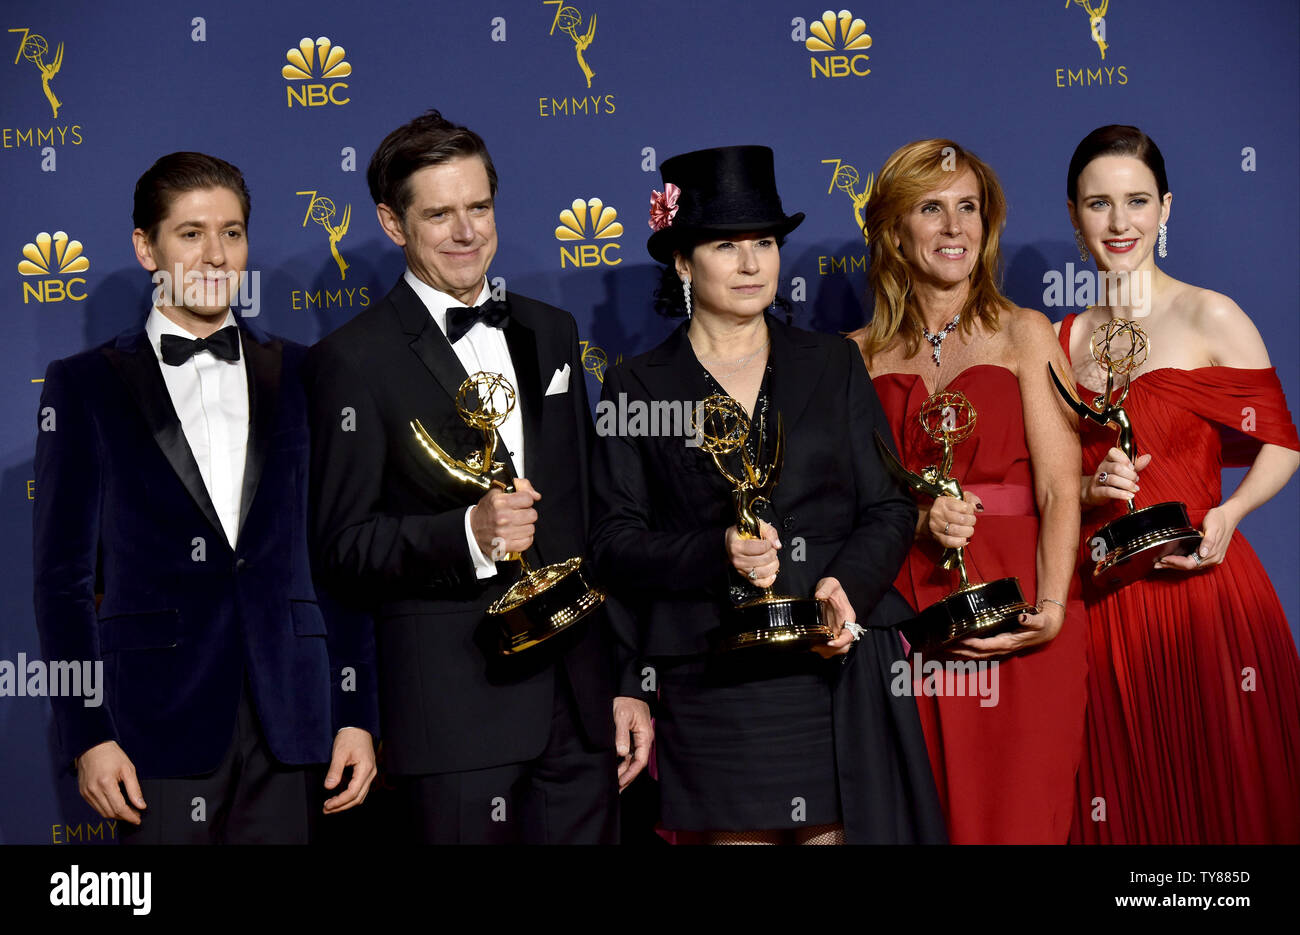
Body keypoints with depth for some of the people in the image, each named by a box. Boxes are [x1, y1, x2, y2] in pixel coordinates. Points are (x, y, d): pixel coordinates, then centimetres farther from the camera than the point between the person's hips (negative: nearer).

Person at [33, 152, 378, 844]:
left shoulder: (301, 376, 9)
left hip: (289, 727, 2)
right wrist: (87, 735, -5)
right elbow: (64, 575, 2)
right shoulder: (83, 386, 4)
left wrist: (356, 714, 3)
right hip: (161, 722, -2)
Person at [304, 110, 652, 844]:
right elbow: (343, 545, -6)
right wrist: (466, 533, -23)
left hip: (579, 700, 5)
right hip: (455, 710, -5)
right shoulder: (353, 361, -4)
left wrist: (624, 681, 15)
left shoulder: (550, 333, 14)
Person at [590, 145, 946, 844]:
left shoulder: (834, 364, 10)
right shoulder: (638, 386, 5)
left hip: (838, 675, 2)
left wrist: (847, 585, -12)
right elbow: (614, 544, 0)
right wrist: (717, 553, -17)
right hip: (710, 692, -1)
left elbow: (889, 508, 8)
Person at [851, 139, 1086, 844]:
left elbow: (1059, 489, -3)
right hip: (900, 614, 1)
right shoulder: (860, 356, 10)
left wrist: (1051, 610, -16)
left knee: (1014, 814, -2)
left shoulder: (1024, 334, 6)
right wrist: (916, 518, -11)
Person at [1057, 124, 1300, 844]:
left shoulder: (1210, 318, -2)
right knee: (1124, 796, 8)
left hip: (1201, 583, -3)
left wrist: (1227, 514, -17)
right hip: (1102, 596, 3)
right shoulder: (1065, 338, 10)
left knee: (1222, 791, 1)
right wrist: (1090, 488, -7)